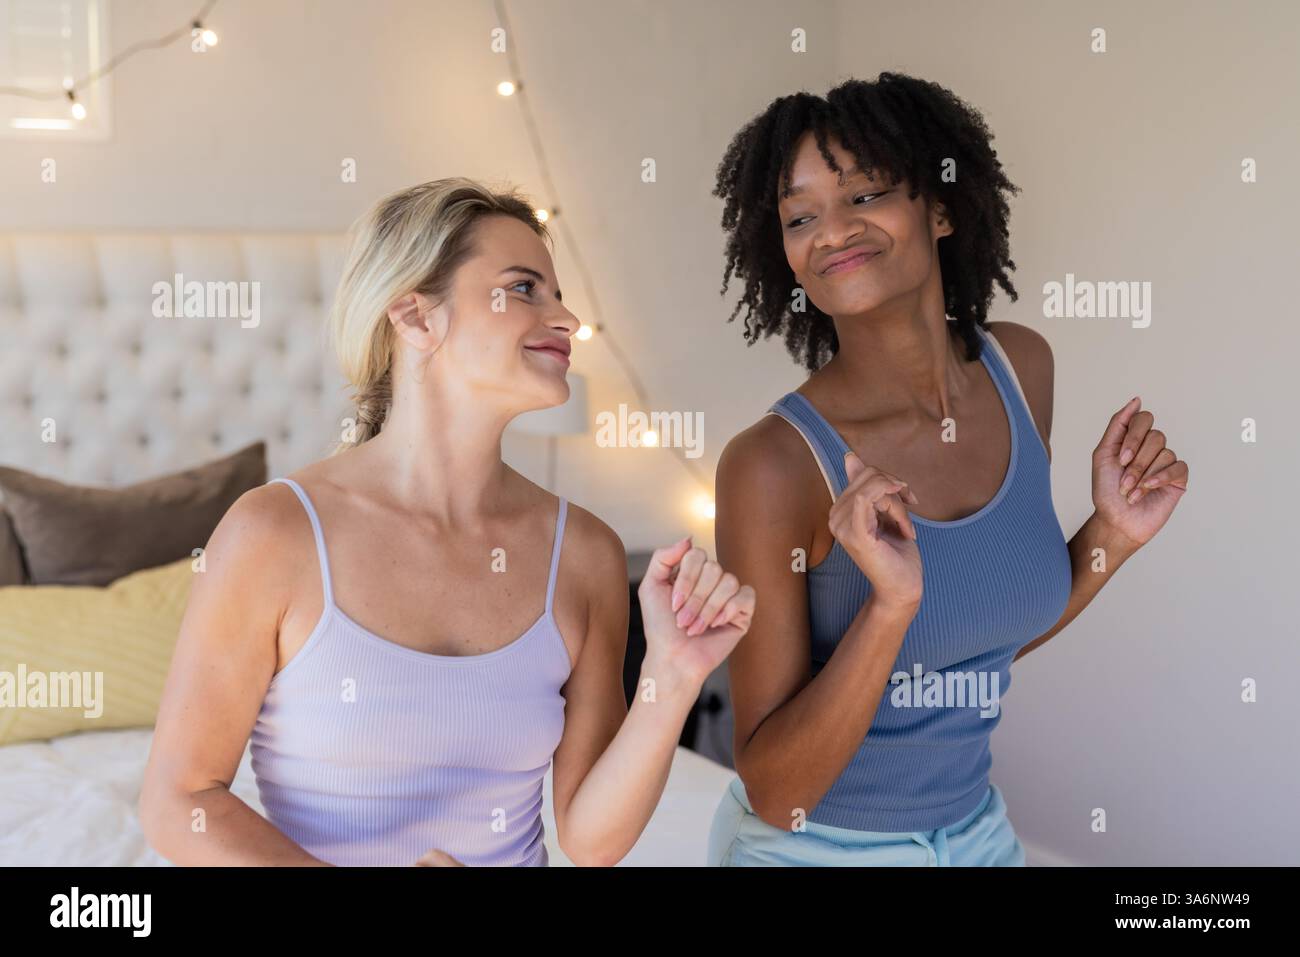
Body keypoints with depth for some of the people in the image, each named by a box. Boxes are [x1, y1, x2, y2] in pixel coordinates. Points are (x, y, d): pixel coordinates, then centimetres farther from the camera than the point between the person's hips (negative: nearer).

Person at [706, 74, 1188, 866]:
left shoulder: (1022, 367, -8)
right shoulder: (774, 464, -25)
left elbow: (1000, 631, 5)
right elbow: (774, 793, -22)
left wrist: (1114, 535, -10)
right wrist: (891, 604, -34)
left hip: (975, 830, 5)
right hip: (813, 846, -4)